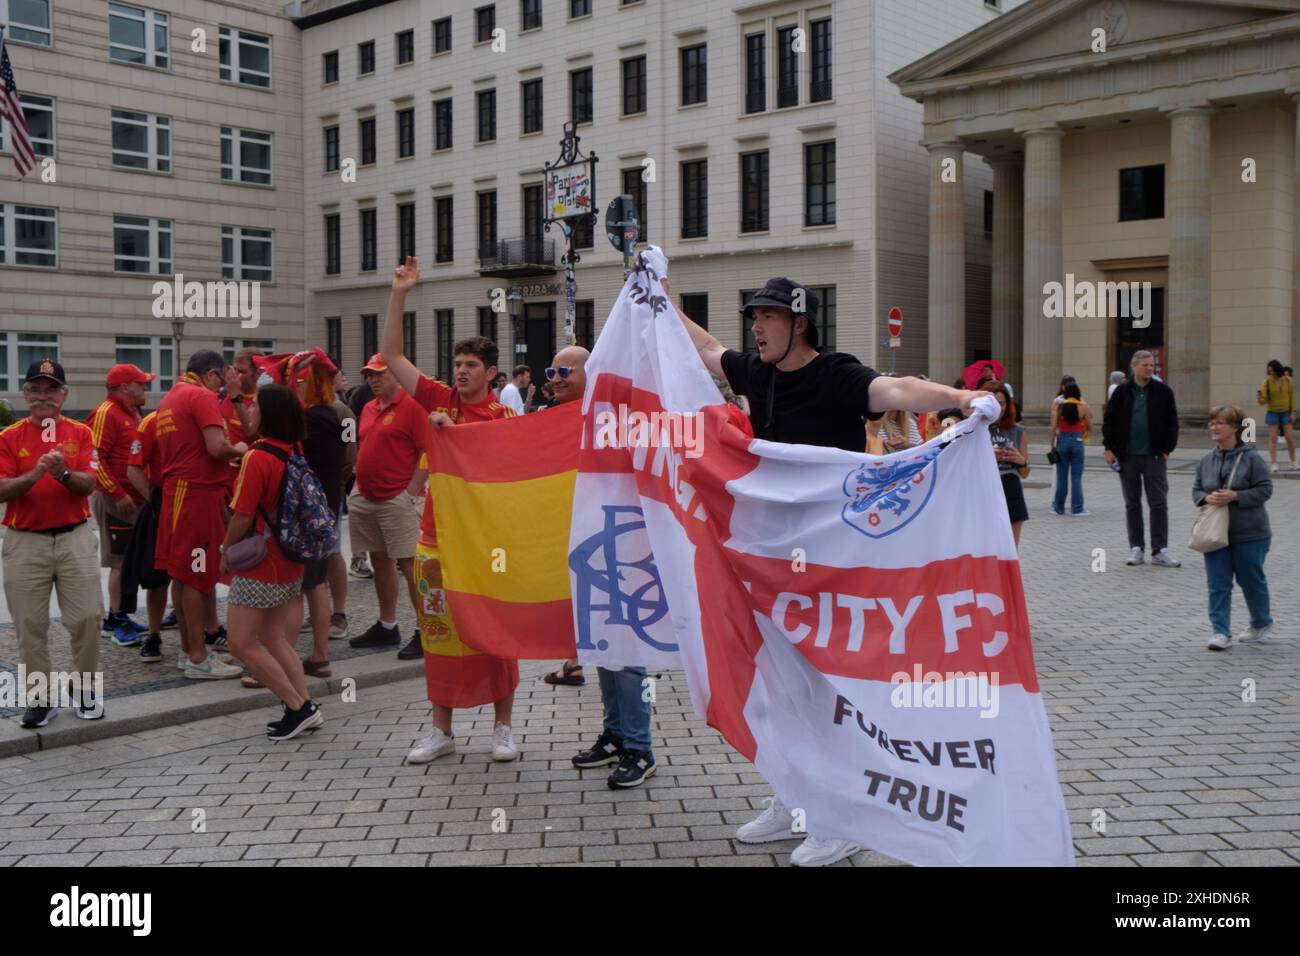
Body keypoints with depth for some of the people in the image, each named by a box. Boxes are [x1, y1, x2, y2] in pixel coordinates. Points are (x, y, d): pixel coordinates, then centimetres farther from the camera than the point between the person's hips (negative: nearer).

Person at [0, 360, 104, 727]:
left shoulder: (80, 433, 4)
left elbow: (89, 484, -6)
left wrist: (63, 473, -26)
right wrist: (35, 474, -26)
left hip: (75, 538, 0)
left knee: (87, 617, 0)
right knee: (30, 625, 4)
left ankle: (85, 689, 16)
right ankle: (40, 696, 15)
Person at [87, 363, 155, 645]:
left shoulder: (132, 413, 16)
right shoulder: (106, 413, -13)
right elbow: (94, 458, -20)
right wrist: (118, 494, -21)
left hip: (134, 498, 9)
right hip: (116, 500, -9)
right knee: (121, 561, -5)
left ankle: (118, 617, 22)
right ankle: (115, 622, 2)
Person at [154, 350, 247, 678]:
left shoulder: (168, 399, 17)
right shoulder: (203, 397, -11)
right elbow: (216, 447, -23)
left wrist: (227, 459, 21)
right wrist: (238, 451, -1)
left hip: (175, 490, 9)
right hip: (199, 493, -9)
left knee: (182, 575, 13)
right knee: (198, 576, -5)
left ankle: (188, 649, 21)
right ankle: (198, 658, -1)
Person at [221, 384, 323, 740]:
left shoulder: (258, 458, -19)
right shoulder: (294, 453, 3)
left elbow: (242, 516, -18)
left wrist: (226, 551, -3)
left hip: (259, 566, -8)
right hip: (290, 563, 8)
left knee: (243, 643, 0)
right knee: (275, 638, 16)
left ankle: (298, 707, -1)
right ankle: (303, 705, 14)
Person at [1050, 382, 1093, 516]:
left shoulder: (1058, 405, -3)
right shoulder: (1083, 406, -4)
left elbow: (1054, 427, -6)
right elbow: (1090, 428, -2)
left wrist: (1052, 443, 1)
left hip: (1062, 440, 1)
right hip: (1077, 441, -1)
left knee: (1061, 476, 9)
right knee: (1076, 476, 3)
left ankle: (1058, 507, 15)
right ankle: (1077, 508, 2)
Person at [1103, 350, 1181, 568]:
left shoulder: (1163, 392, 1)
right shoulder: (1121, 392, 2)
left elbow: (1171, 423, 4)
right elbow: (1109, 420, 4)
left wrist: (1167, 449, -2)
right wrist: (1109, 448, -3)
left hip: (1154, 456, -1)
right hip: (1127, 457, 1)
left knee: (1159, 504, -3)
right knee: (1132, 504, 8)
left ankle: (1159, 551, 0)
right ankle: (1136, 548, 17)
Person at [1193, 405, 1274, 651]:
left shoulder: (1251, 458, -11)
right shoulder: (1207, 461, 4)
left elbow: (1265, 489, -12)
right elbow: (1196, 489, 10)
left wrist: (1234, 496, -22)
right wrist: (1206, 498, -12)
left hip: (1249, 534, -4)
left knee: (1251, 580, 11)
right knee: (1218, 584, -1)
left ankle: (1262, 623, 34)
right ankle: (1220, 632, 1)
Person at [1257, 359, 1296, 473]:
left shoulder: (1287, 380, -5)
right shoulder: (1267, 382, -9)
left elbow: (1292, 397, 1)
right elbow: (1264, 400, -10)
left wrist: (1293, 412, -4)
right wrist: (1260, 399, -34)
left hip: (1286, 413, 1)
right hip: (1272, 413, -1)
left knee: (1290, 438, 2)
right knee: (1273, 438, -2)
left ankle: (1293, 462, 18)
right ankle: (1273, 463, 2)